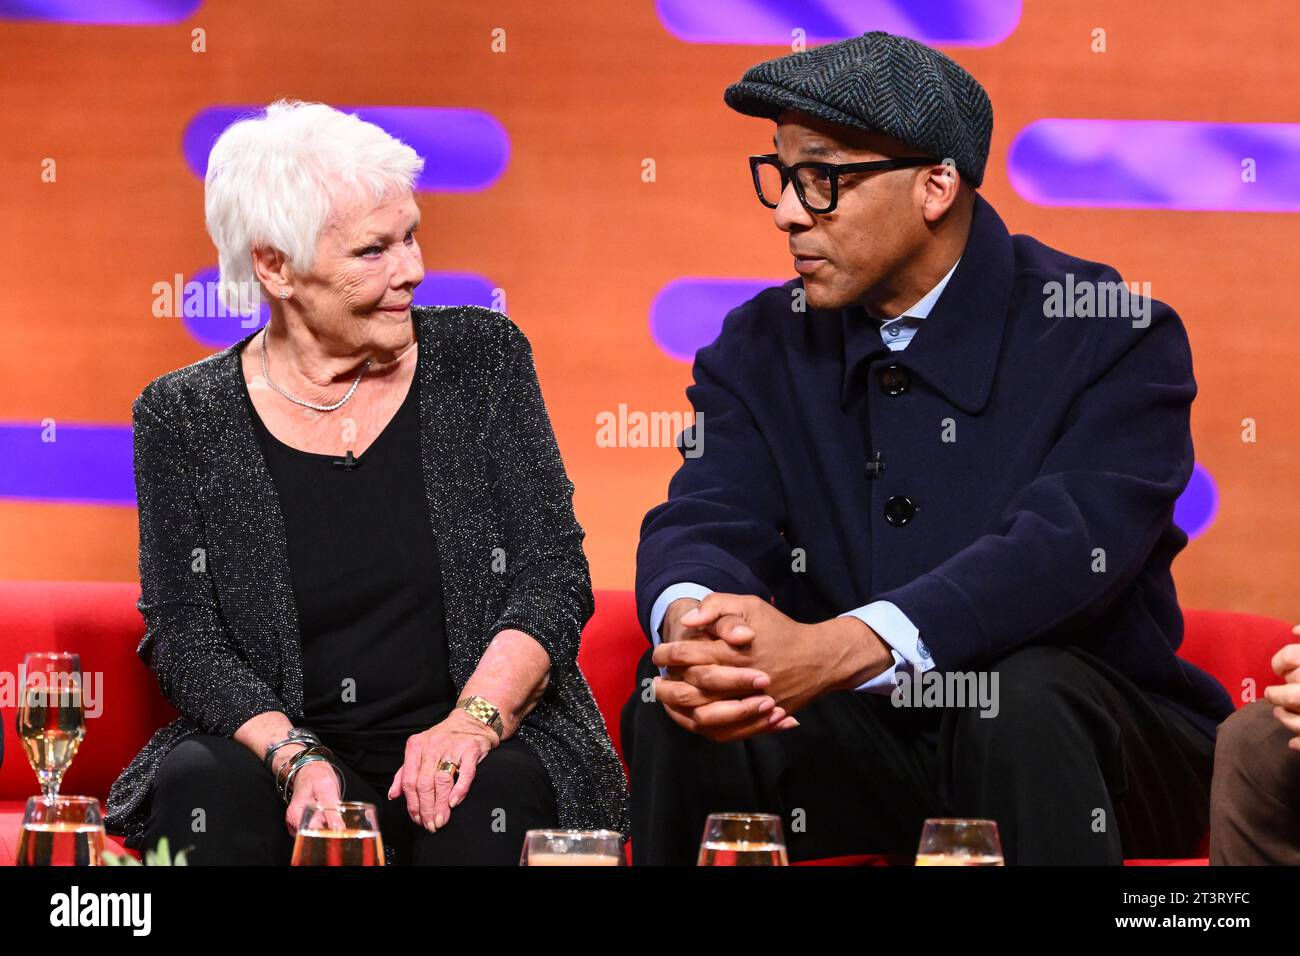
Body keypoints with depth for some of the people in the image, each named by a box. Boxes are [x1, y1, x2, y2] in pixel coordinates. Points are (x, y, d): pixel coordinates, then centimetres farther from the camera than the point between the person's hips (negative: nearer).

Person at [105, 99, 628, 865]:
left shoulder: (480, 356, 4)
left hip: (488, 746, 0)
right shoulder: (185, 419, 3)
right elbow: (186, 636, -2)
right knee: (203, 788, -31)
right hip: (278, 748, 0)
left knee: (493, 794, -33)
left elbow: (555, 575, 0)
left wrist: (473, 719, -17)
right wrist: (295, 758, -20)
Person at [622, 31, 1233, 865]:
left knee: (1021, 698, -36)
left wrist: (832, 649, -44)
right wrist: (691, 616, -38)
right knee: (676, 704, -23)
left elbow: (1065, 550, -28)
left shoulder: (1116, 341, -12)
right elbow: (704, 521, -10)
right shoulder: (765, 344, 5)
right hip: (856, 740, 3)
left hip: (1067, 735, -3)